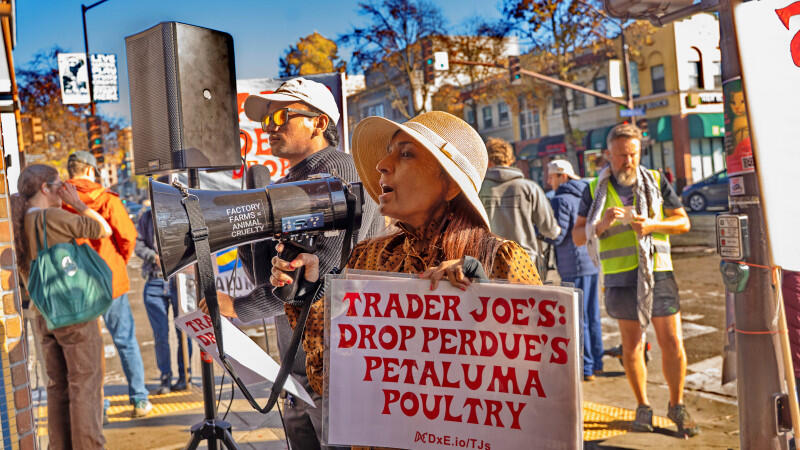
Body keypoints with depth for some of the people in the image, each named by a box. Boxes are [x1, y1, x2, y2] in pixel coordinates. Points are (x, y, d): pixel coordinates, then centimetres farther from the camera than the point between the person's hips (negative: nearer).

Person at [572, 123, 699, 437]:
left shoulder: (656, 182, 6)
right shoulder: (595, 190, 3)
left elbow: (683, 222, 7)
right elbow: (577, 235, 1)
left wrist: (652, 224, -12)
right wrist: (601, 225, -19)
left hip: (658, 272, 1)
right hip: (621, 277, 0)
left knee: (672, 343, 1)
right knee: (632, 345, 8)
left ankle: (676, 406, 20)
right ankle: (643, 407, 25)